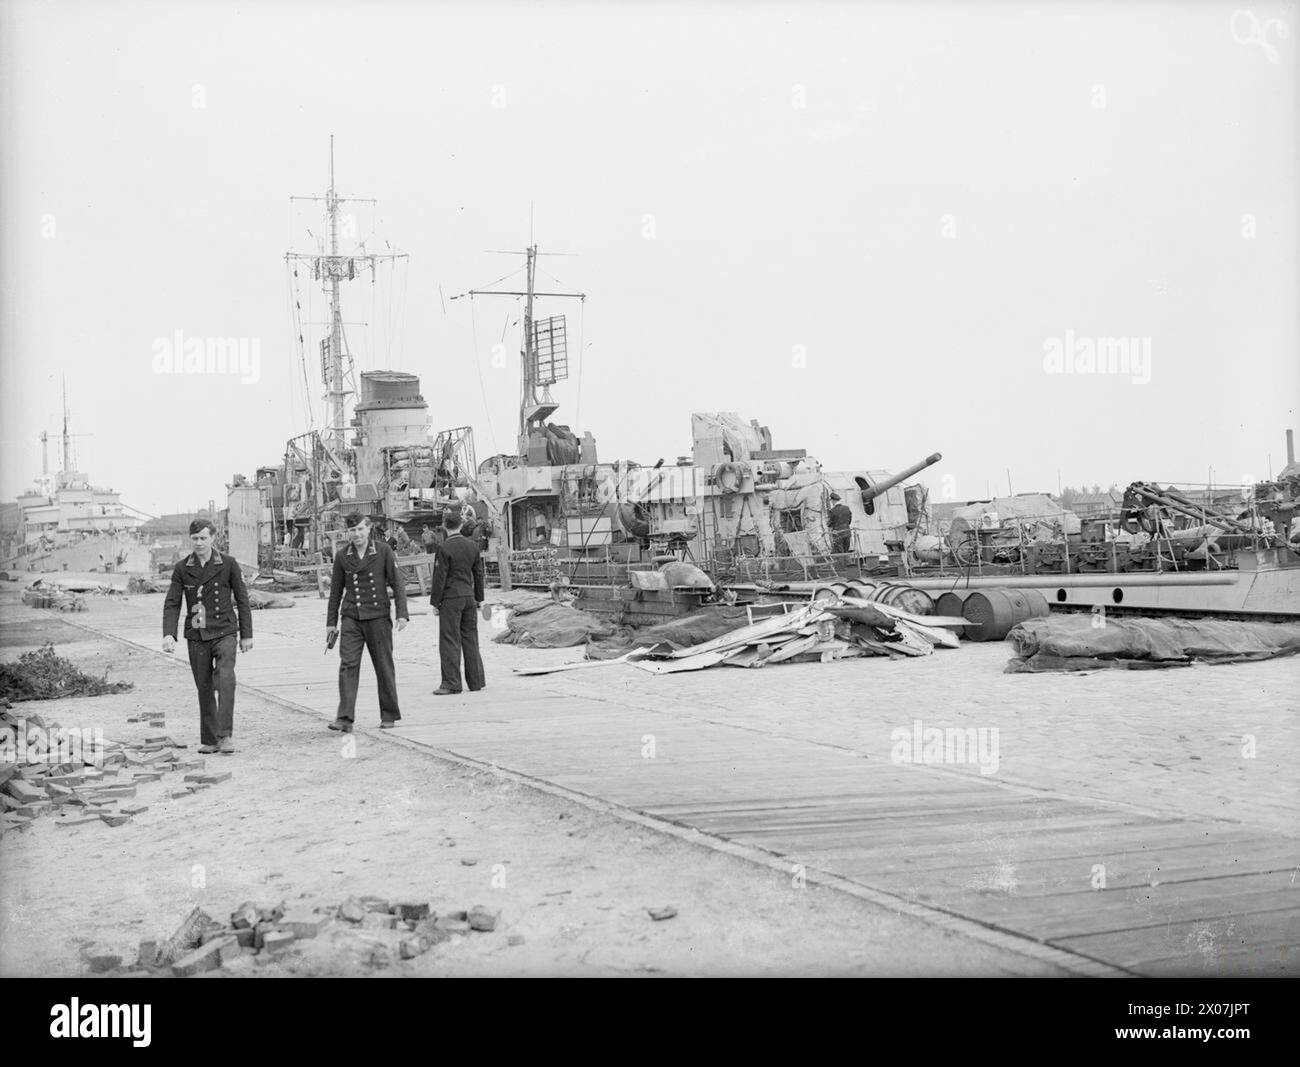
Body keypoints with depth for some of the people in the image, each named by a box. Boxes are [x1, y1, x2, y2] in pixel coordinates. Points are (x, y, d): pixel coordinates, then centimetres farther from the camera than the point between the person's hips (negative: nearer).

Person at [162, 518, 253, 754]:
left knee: (226, 678, -23)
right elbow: (172, 604, -1)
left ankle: (226, 735, -24)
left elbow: (242, 599, 4)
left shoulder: (228, 564, -2)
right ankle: (209, 740, 18)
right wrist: (168, 635, -15)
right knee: (204, 688, 8)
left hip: (224, 633, -2)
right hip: (197, 636, 3)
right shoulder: (182, 569, 2)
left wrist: (246, 634, 4)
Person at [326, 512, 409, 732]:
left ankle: (389, 716, 17)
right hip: (351, 619, 2)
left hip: (378, 617, -2)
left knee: (384, 666, 4)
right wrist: (331, 622, 12)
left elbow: (397, 583, -2)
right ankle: (345, 718, -12)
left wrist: (402, 613, -10)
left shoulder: (383, 551, -2)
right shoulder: (342, 556, 5)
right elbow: (335, 590, 12)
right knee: (347, 665, -10)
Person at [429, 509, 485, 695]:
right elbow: (479, 573, 11)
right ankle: (476, 681, 16)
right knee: (470, 639, 12)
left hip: (451, 598, -6)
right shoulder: (472, 546, 5)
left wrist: (435, 602, -5)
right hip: (469, 596, 6)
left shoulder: (444, 548, -13)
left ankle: (451, 683, -1)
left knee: (449, 641, -1)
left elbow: (440, 577, -12)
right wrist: (479, 598, 18)